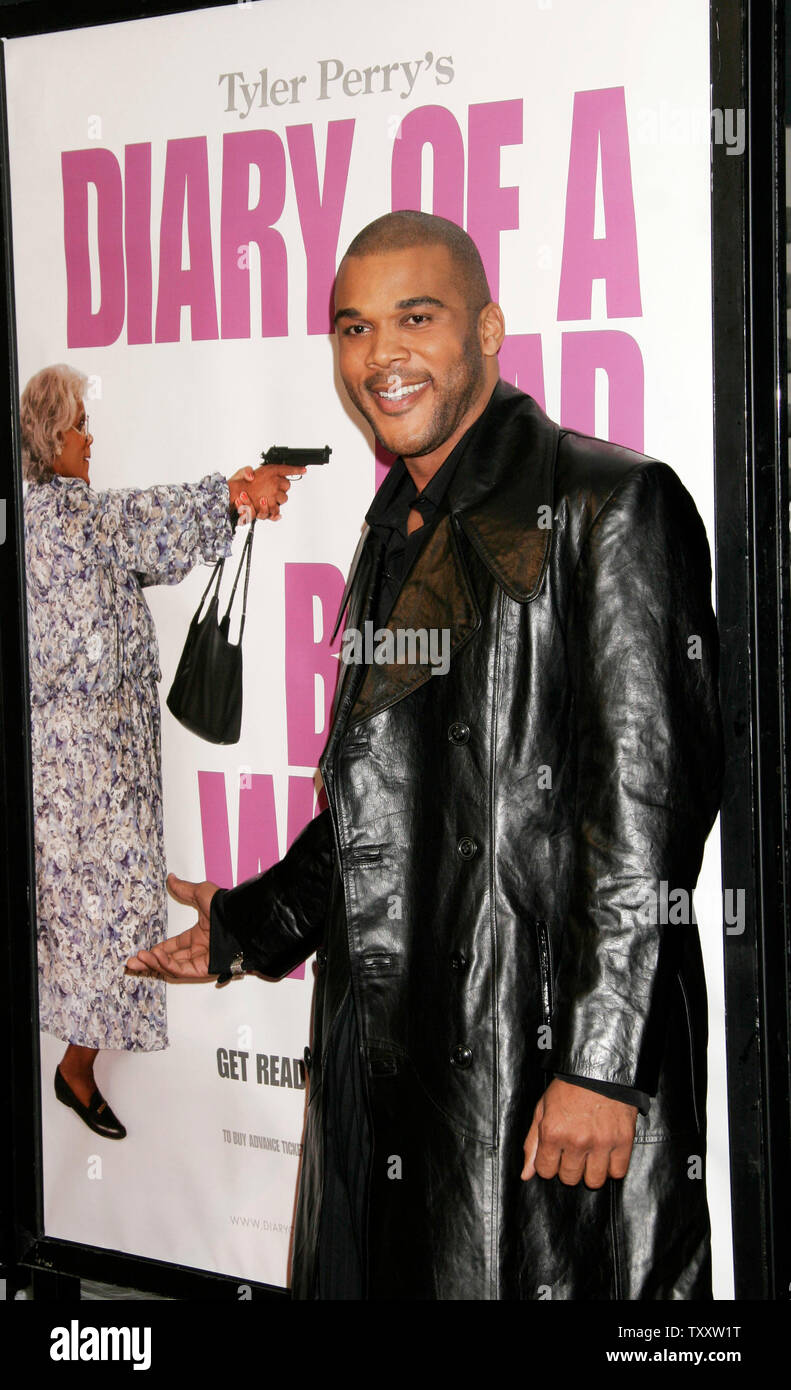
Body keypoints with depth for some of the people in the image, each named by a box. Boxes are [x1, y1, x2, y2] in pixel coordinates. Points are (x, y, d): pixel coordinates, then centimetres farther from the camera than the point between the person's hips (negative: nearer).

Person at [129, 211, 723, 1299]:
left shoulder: (610, 506, -9)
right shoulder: (392, 540, 16)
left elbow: (652, 795, -15)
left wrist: (601, 1063, -19)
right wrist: (245, 927, 17)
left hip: (556, 1076, -7)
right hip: (388, 1066, 8)